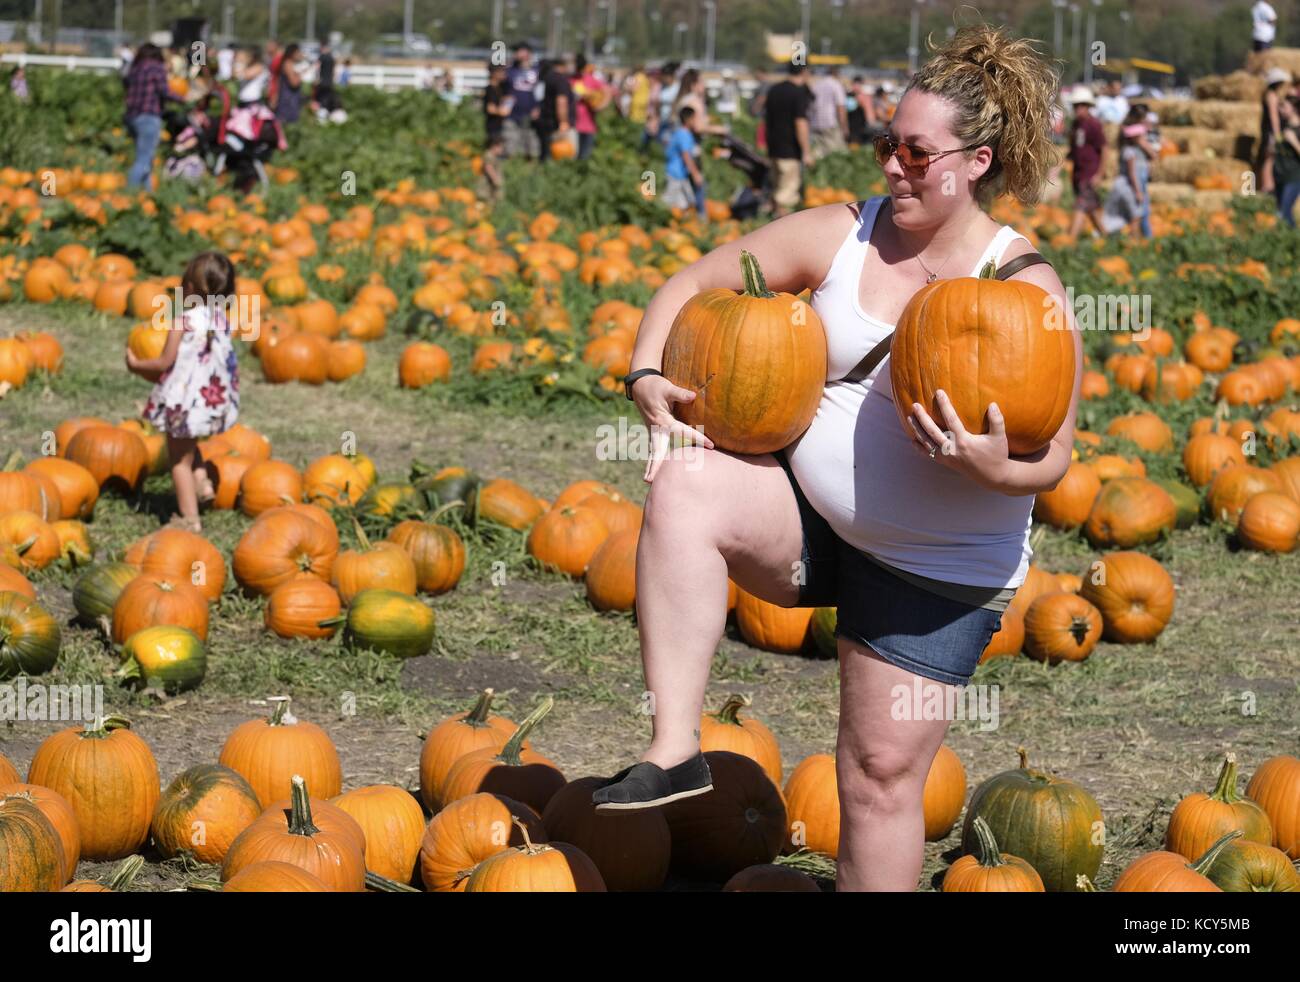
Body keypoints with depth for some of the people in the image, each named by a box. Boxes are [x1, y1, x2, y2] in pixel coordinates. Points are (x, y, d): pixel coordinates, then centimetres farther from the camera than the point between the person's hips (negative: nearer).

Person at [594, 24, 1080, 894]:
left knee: (882, 772, -1)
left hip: (937, 567, -2)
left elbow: (1053, 459, -10)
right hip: (802, 513, 3)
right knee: (685, 485, -28)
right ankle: (675, 751, -32)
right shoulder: (840, 235, -1)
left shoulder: (1027, 291, -10)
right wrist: (647, 374, -13)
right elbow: (696, 283, 5)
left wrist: (994, 469, -33)